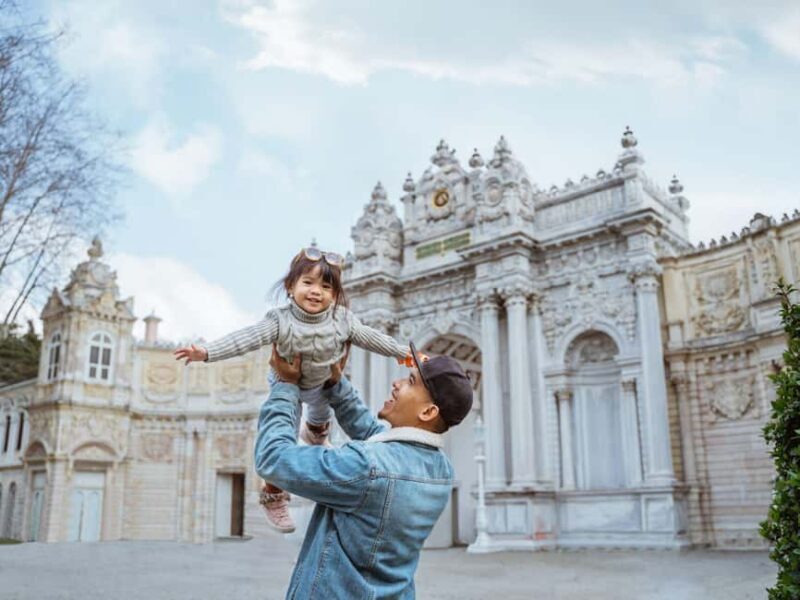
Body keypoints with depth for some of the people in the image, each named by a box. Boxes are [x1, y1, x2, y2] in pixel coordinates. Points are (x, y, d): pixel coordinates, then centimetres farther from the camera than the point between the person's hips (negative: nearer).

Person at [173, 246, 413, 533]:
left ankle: (314, 437, 71)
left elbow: (370, 337, -14)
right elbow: (245, 339, -44)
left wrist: (403, 353, -7)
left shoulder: (342, 319, -27)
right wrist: (206, 352, -56)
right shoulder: (281, 320, -36)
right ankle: (273, 497, 22)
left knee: (322, 419, 33)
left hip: (323, 383, 4)